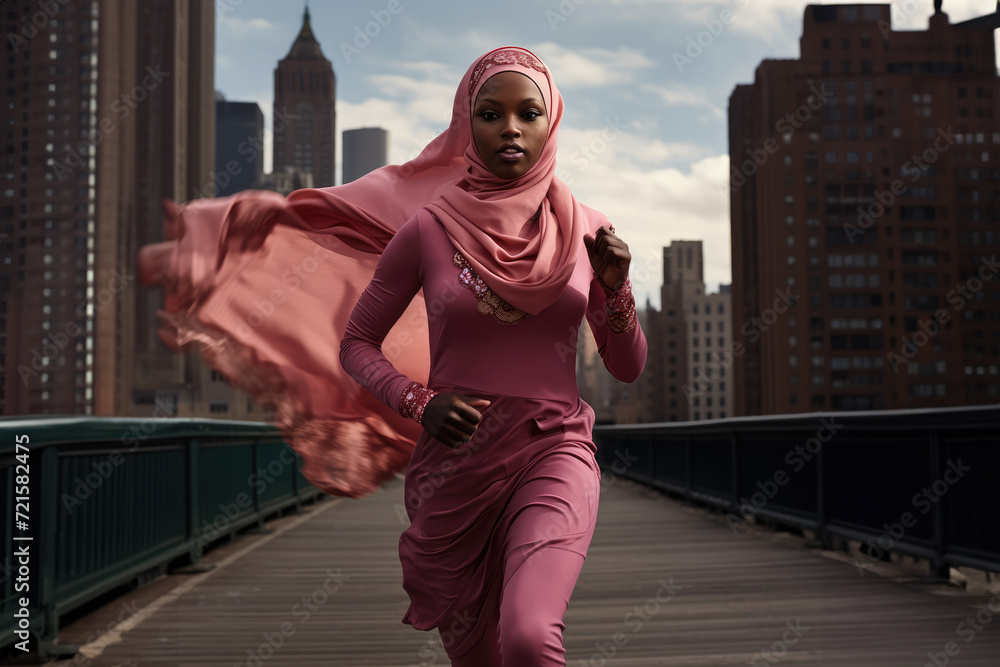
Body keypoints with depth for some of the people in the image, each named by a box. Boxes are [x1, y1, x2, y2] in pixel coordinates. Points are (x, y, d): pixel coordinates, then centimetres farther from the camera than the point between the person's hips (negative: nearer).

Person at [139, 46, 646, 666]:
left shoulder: (585, 230, 1)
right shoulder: (427, 230, -4)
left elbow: (628, 366, 6)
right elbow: (356, 344, 5)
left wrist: (617, 288, -11)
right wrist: (420, 403, -11)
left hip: (553, 453, 0)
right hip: (455, 460, 1)